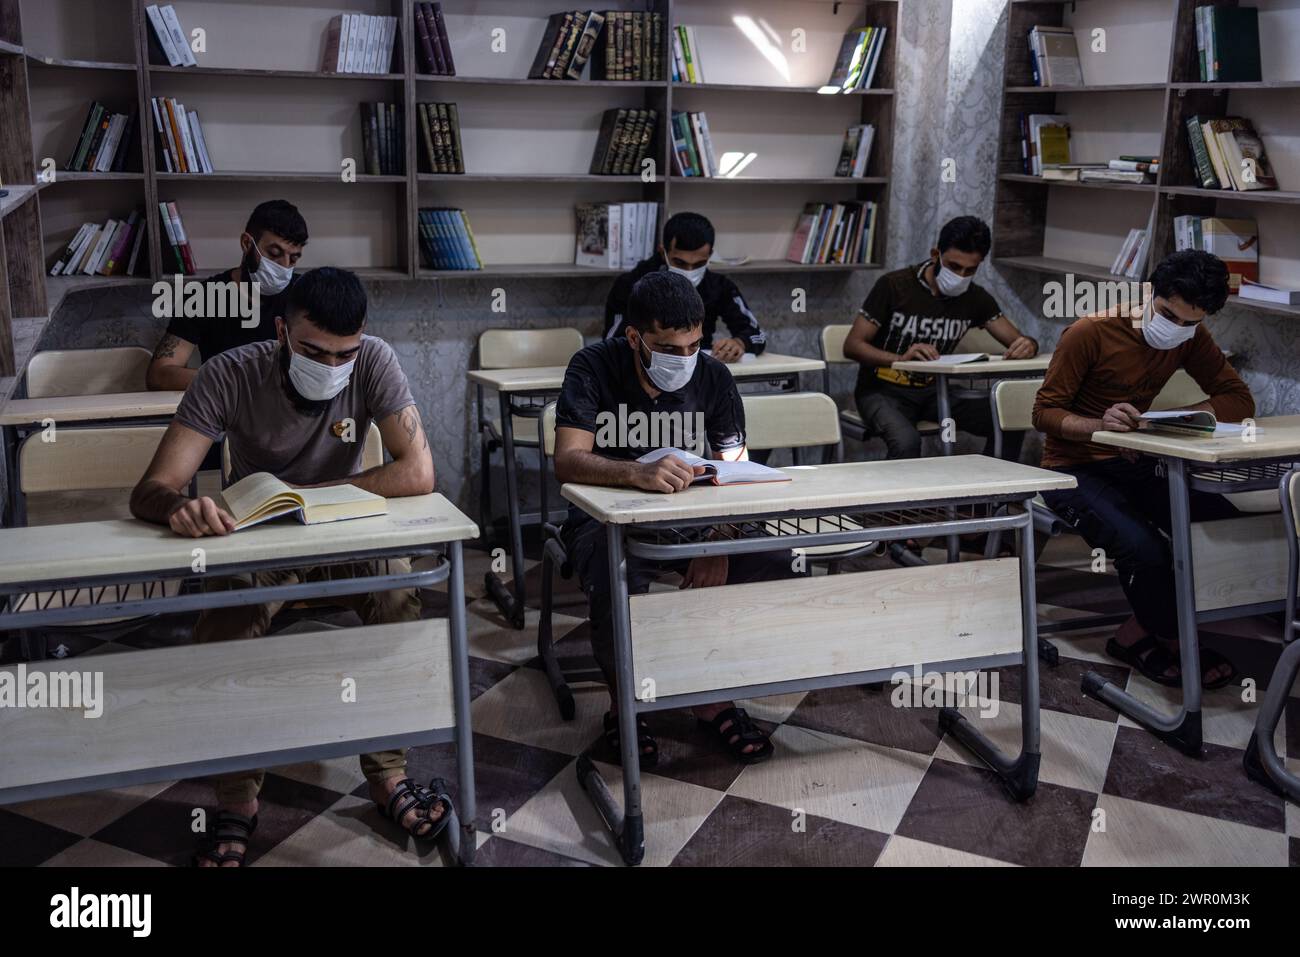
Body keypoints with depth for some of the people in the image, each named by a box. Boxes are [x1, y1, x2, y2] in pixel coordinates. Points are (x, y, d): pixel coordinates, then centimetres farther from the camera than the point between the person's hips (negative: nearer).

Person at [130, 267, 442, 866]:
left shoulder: (373, 362, -20)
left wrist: (300, 493, -28)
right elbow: (149, 491, -25)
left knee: (400, 600, -29)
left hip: (344, 531, 1)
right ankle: (237, 801, -8)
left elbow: (418, 473, -29)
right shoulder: (230, 376, -21)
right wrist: (179, 506, -51)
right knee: (219, 632, -29)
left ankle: (387, 773, -9)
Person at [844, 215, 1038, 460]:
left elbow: (1019, 341, 1)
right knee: (906, 441, -36)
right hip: (882, 391, -4)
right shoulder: (894, 286, -11)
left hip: (933, 391, 4)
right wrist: (900, 359, -30)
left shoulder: (975, 298, 3)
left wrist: (1027, 346, -26)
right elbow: (852, 346, -12)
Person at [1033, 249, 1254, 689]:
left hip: (1132, 465, 6)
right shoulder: (1089, 333, -15)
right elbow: (1044, 413, -13)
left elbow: (1239, 400, -2)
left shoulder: (1191, 338, 2)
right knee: (1144, 549, -32)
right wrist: (1099, 425, -33)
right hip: (1073, 469, -6)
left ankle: (1134, 636, -4)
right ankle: (1176, 645, -2)